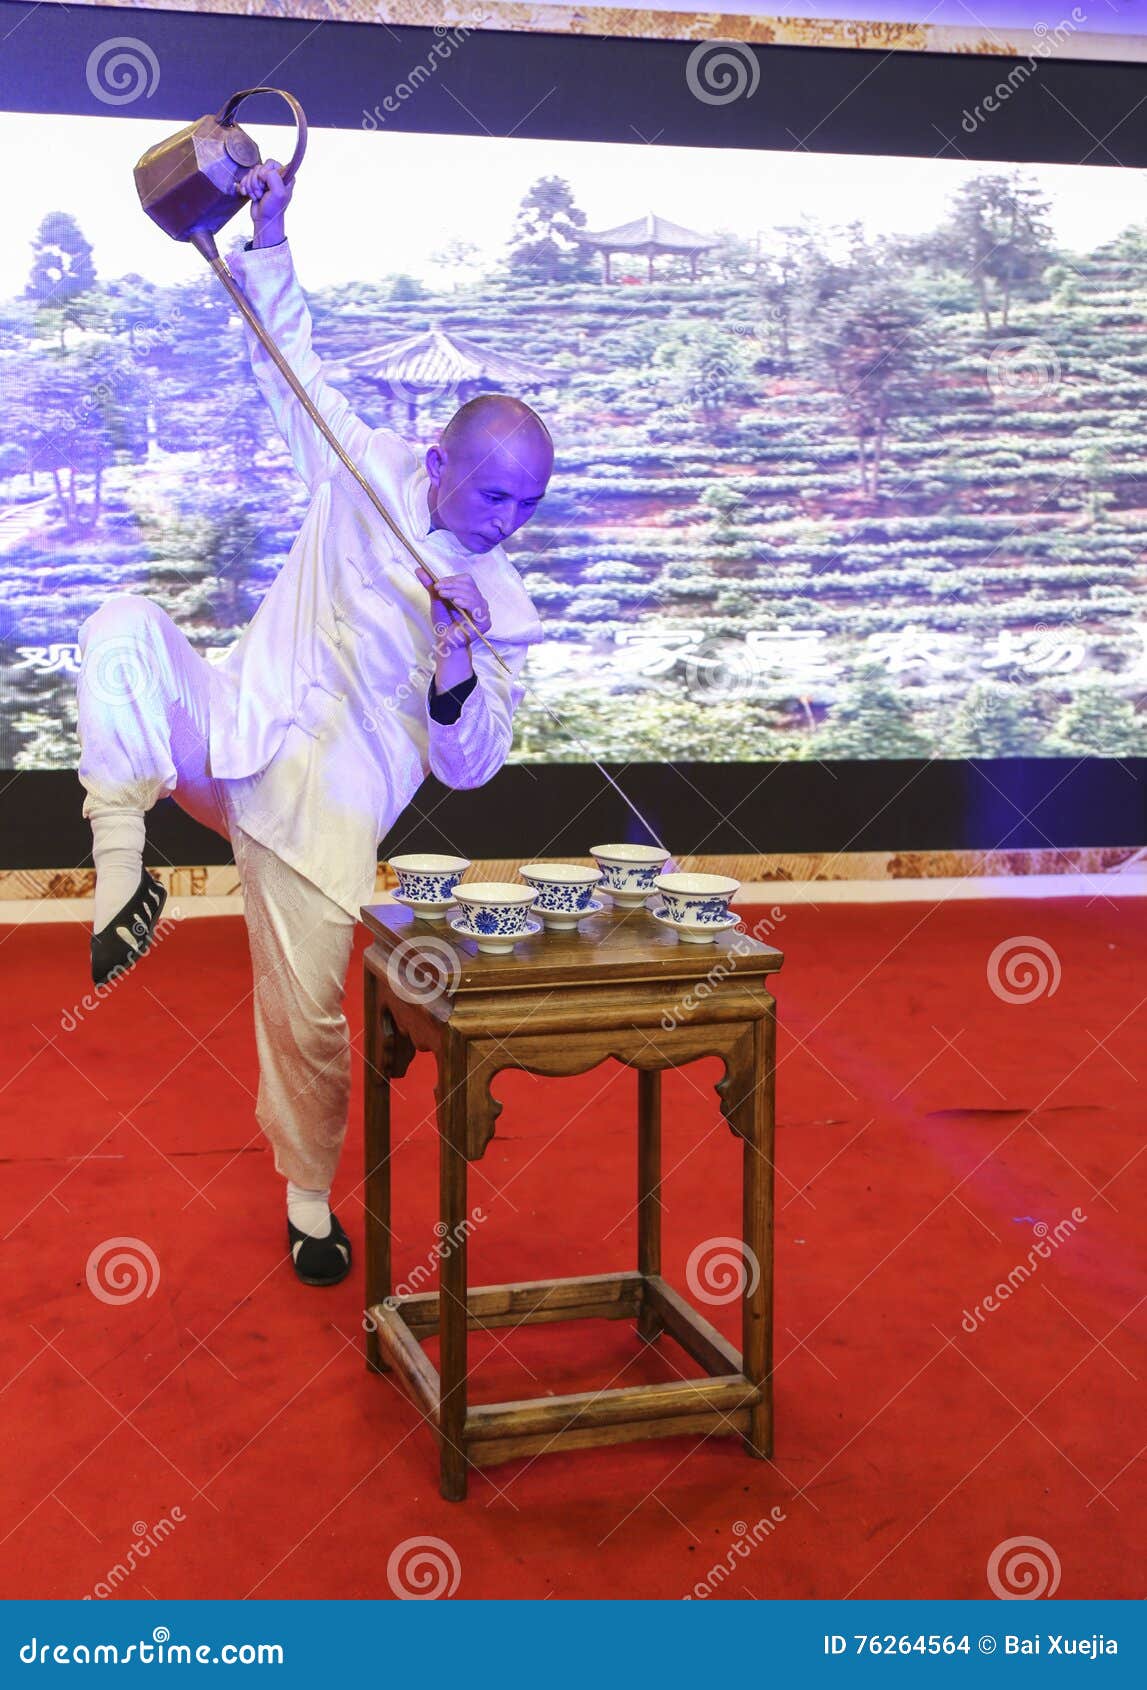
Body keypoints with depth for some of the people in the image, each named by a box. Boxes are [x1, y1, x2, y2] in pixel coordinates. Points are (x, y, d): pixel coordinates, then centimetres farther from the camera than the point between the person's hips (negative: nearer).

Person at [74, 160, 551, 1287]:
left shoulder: (506, 610, -1)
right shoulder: (369, 473, 0)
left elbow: (468, 765, -5)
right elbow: (284, 352, 7)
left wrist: (459, 658, -22)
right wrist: (269, 239, -4)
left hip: (322, 808, -1)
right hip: (231, 724, 1)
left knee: (307, 1022, 1)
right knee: (124, 628, -27)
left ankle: (309, 1200, 29)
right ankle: (123, 868, -21)